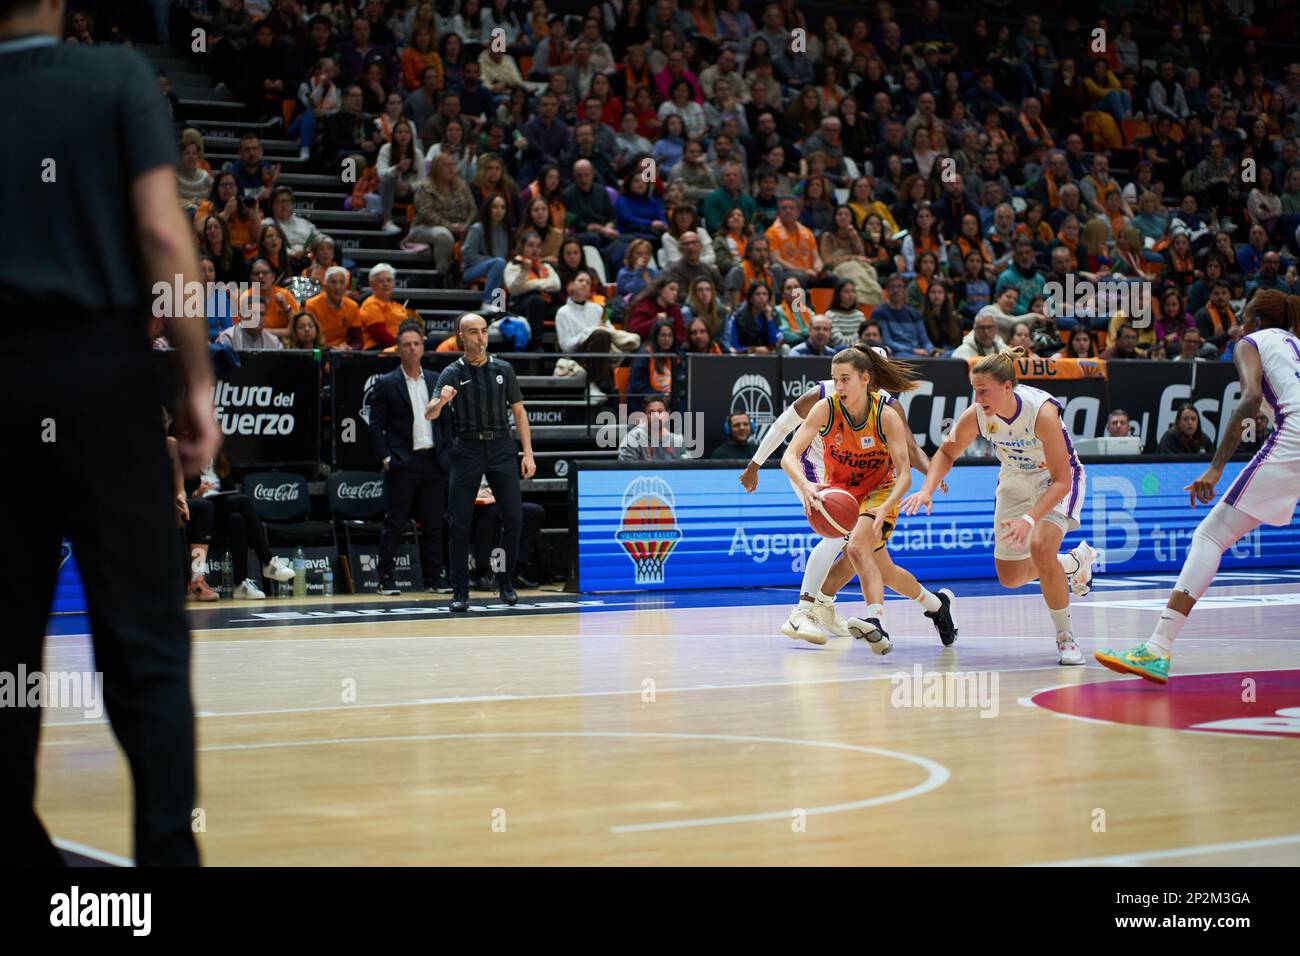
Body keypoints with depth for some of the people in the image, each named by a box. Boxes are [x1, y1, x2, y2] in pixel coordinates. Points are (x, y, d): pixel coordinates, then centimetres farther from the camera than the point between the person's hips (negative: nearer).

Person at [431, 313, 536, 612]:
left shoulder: (503, 369, 7)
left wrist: (528, 453, 2)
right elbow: (429, 415, -11)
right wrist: (440, 402, -35)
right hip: (467, 450, -2)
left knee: (513, 519, -3)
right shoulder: (452, 373, 0)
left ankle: (505, 581, 16)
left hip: (501, 448, 2)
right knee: (460, 523, -4)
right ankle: (460, 591, 4)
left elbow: (519, 411, 10)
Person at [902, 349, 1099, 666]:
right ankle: (1077, 561, 39)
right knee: (1010, 577, 9)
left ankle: (1065, 637, -13)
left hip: (1056, 482, -5)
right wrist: (927, 489, -19)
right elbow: (947, 452, -2)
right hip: (1015, 481, 5)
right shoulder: (975, 416, -23)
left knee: (1041, 547, -31)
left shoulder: (1041, 411, -36)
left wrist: (1029, 518, -46)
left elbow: (1062, 480, -34)